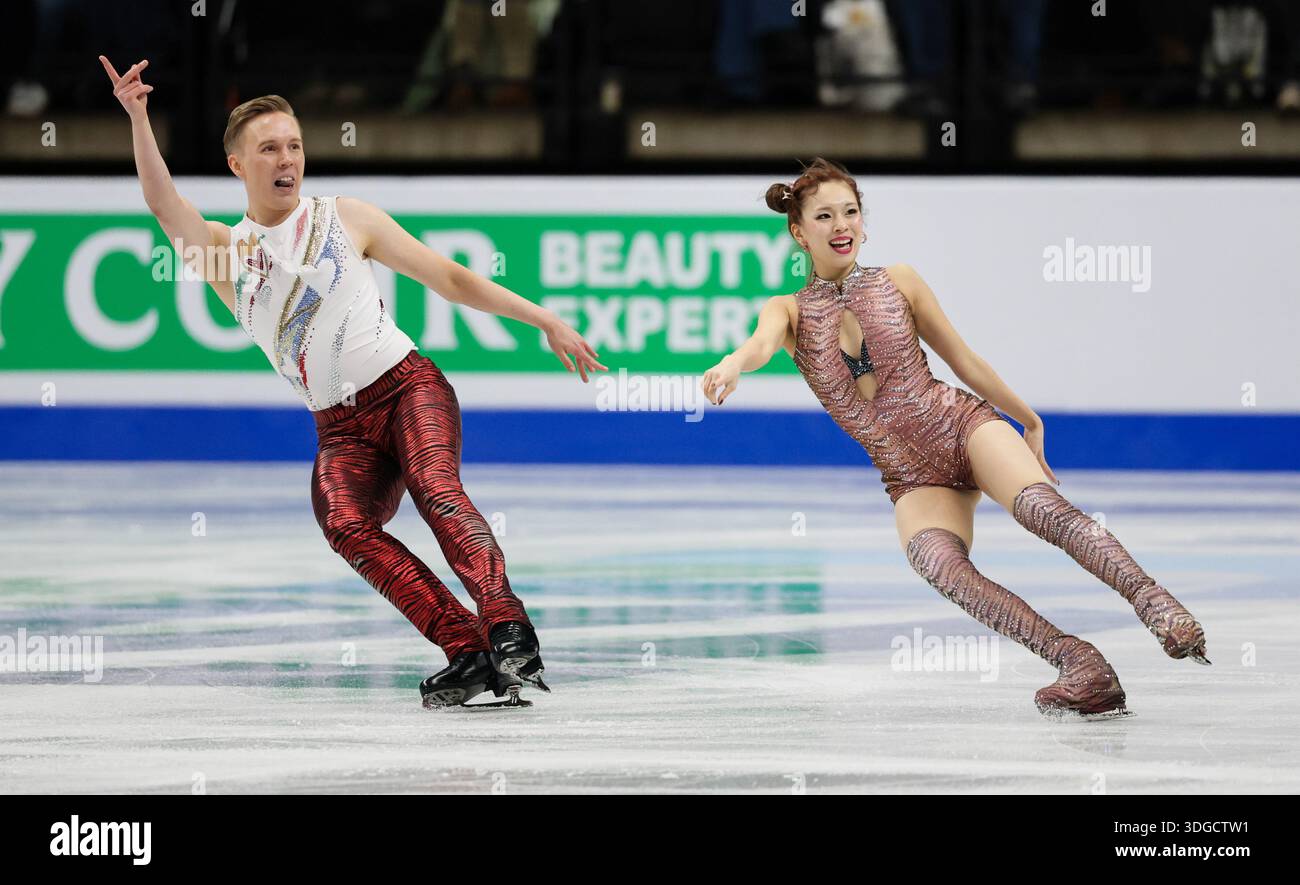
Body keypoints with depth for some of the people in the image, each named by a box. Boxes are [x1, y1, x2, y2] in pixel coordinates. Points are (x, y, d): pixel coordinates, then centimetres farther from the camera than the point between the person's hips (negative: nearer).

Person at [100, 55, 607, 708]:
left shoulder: (345, 219, 7)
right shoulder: (222, 250, 8)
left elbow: (448, 278, 10)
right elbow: (165, 207, -12)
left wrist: (545, 320, 5)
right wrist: (138, 119, -27)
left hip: (409, 386, -1)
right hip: (340, 430, 1)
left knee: (436, 491, -30)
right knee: (344, 524, -28)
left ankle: (506, 627, -43)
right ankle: (465, 652, -34)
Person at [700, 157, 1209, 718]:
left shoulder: (896, 283, 7)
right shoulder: (789, 311, 6)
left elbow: (965, 362, 16)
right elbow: (763, 343, -18)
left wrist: (1029, 420, 24)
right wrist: (731, 365, -42)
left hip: (965, 425, 0)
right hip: (912, 480, 0)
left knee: (1041, 507, -34)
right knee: (936, 560, -34)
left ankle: (1159, 609, -44)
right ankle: (1083, 669, -41)